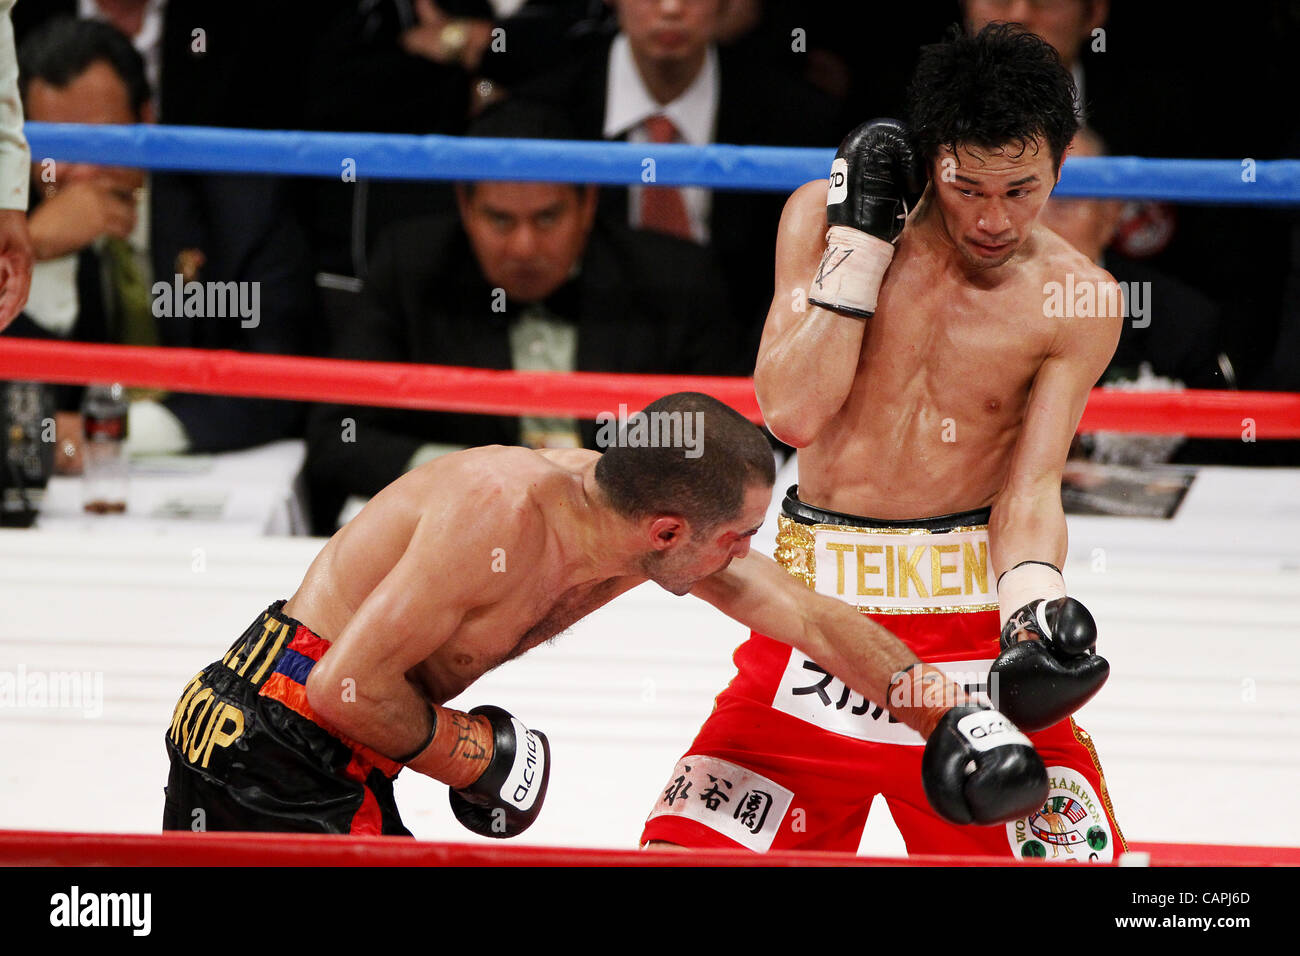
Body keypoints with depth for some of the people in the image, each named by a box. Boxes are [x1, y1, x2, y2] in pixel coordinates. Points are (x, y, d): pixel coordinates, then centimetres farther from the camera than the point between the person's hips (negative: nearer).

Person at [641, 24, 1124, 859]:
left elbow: (1031, 489, -6)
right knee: (687, 851, -7)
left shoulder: (1077, 302, -4)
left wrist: (1037, 602, -26)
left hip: (971, 601, -1)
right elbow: (793, 413, -10)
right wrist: (860, 239, -12)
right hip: (820, 601, 1)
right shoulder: (821, 218, -1)